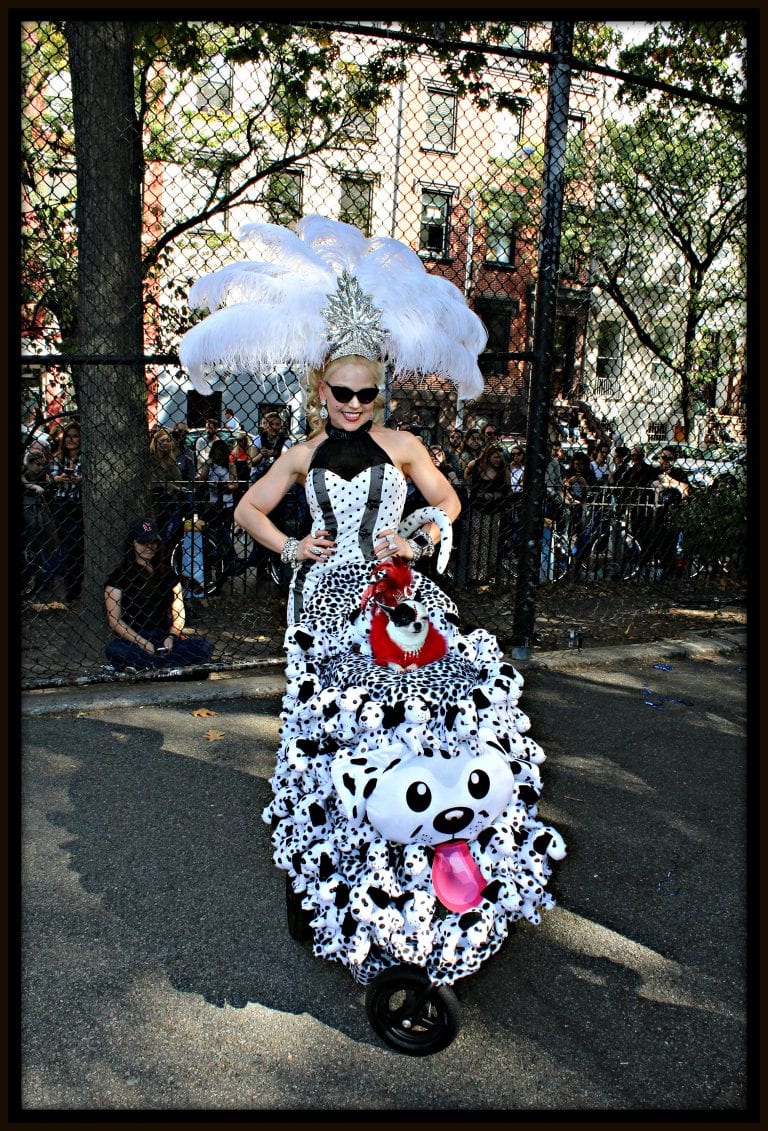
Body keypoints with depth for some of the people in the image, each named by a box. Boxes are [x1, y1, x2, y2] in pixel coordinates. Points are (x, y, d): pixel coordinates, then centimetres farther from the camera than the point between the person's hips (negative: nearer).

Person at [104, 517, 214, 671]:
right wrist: (143, 644, -16)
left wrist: (171, 637, -9)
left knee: (204, 647, -22)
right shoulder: (119, 577, 2)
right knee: (114, 650, -38)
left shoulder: (168, 574, 14)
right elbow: (115, 620, -5)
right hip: (131, 640, -3)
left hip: (164, 637, 3)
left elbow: (179, 614, 11)